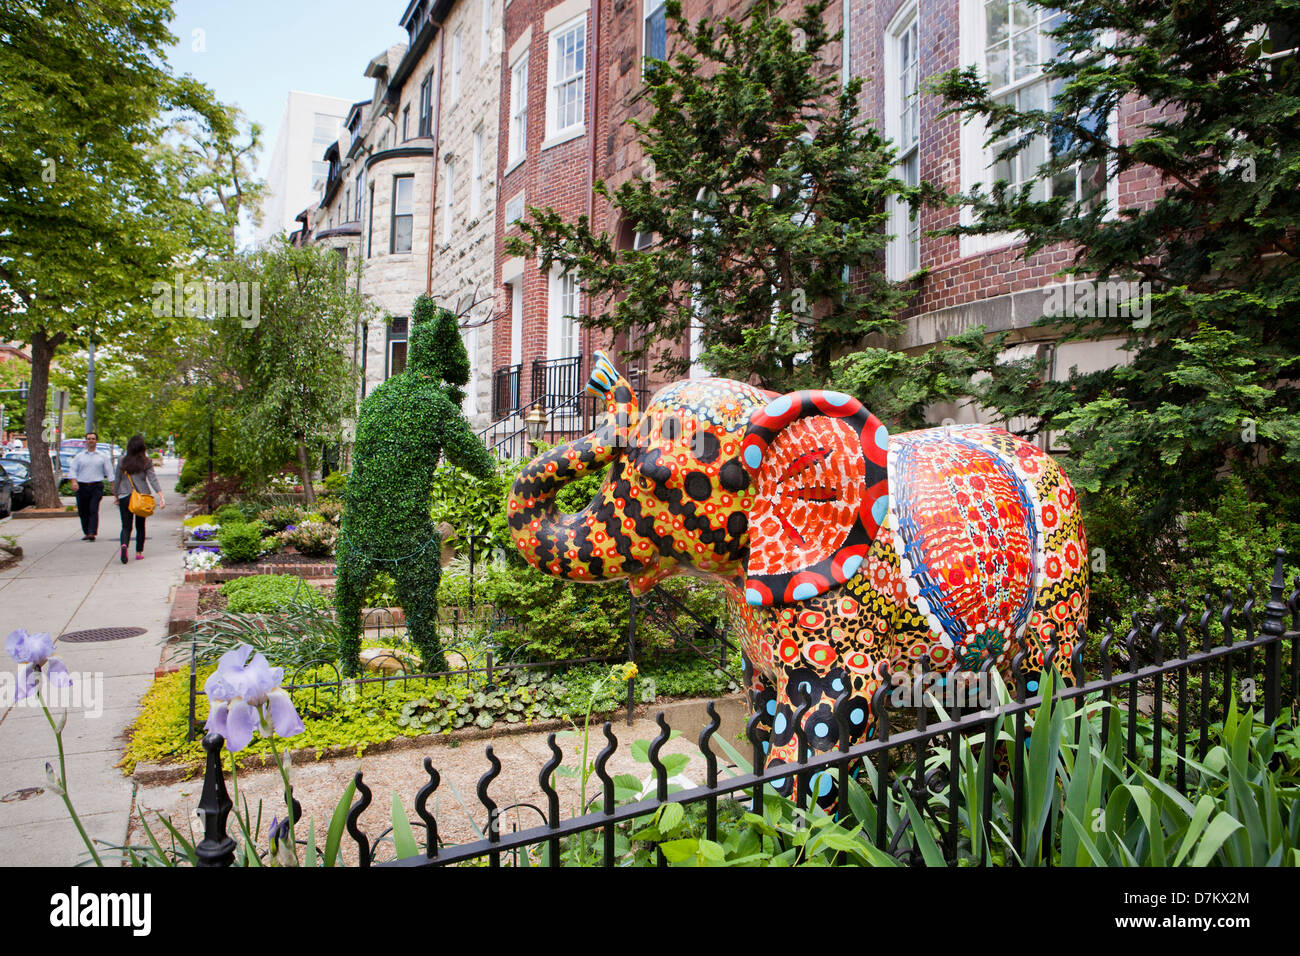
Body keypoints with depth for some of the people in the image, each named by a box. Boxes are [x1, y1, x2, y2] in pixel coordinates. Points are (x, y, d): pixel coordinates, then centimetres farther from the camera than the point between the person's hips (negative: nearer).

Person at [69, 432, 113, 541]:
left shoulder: (102, 456, 10)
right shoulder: (79, 456, 11)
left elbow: (109, 471, 8)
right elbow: (73, 470, 4)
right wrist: (74, 481, -13)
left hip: (96, 487, -2)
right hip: (82, 486, 2)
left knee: (93, 510, -14)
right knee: (83, 511, 6)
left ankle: (92, 533, -18)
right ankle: (86, 532, 19)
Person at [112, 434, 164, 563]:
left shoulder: (122, 461, 1)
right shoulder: (146, 462, -5)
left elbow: (117, 480, 8)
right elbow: (153, 479, -11)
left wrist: (116, 496, 19)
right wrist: (161, 497, -14)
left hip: (124, 496, 1)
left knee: (126, 526, 4)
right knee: (140, 526, 13)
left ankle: (124, 545, -24)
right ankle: (139, 552, 18)